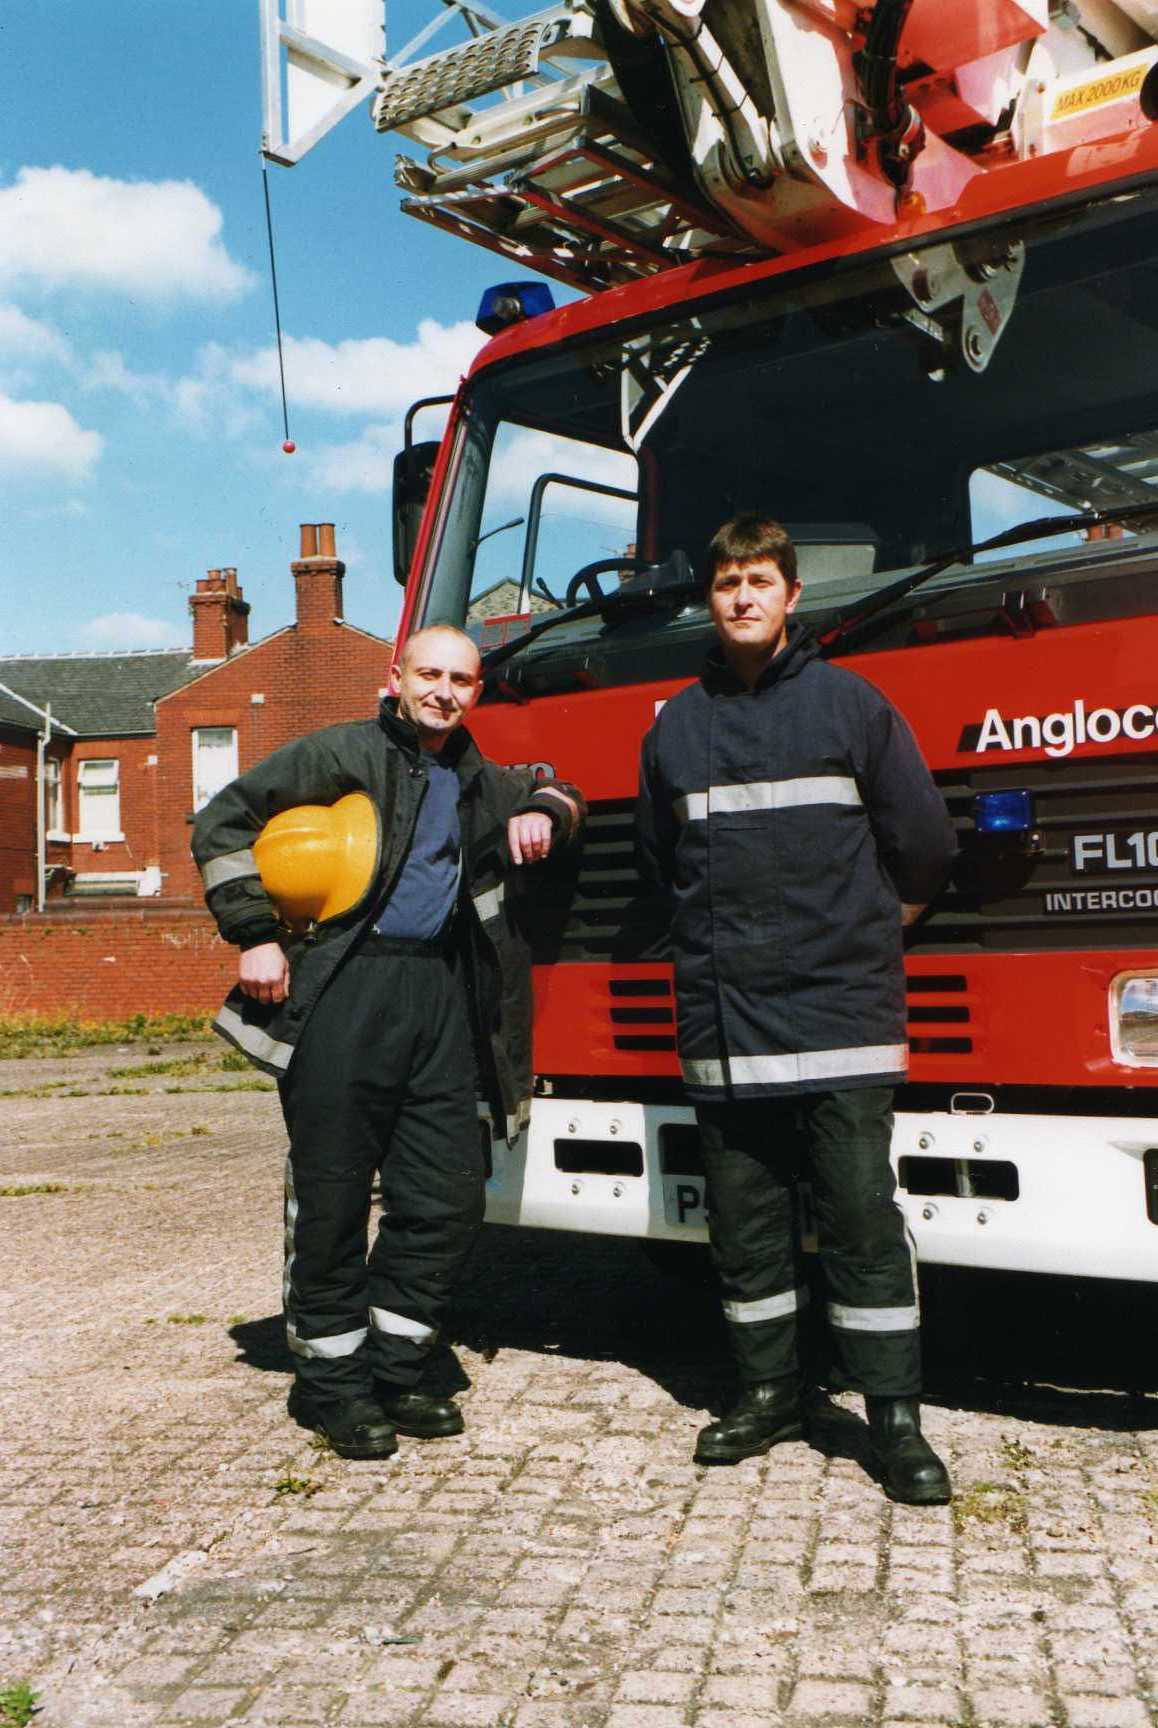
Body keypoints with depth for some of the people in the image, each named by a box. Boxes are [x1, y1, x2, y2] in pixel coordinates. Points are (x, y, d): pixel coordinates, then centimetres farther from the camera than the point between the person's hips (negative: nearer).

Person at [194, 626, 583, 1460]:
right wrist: (254, 935, -7)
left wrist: (543, 813, 14)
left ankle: (392, 1371, 20)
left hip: (441, 996, 6)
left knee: (448, 1197, 4)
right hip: (344, 992, -5)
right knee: (331, 1196, -1)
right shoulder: (345, 754, 2)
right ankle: (331, 1383, 15)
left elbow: (555, 790, 39)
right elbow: (223, 822, 0)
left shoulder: (479, 784, 20)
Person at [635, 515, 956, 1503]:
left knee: (863, 1217, -2)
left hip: (839, 1010, -3)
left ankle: (894, 1415, 8)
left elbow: (922, 847, 6)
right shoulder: (677, 727, 11)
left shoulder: (851, 705, 2)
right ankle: (770, 1394, 24)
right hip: (723, 1024, 3)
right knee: (745, 1224, 9)